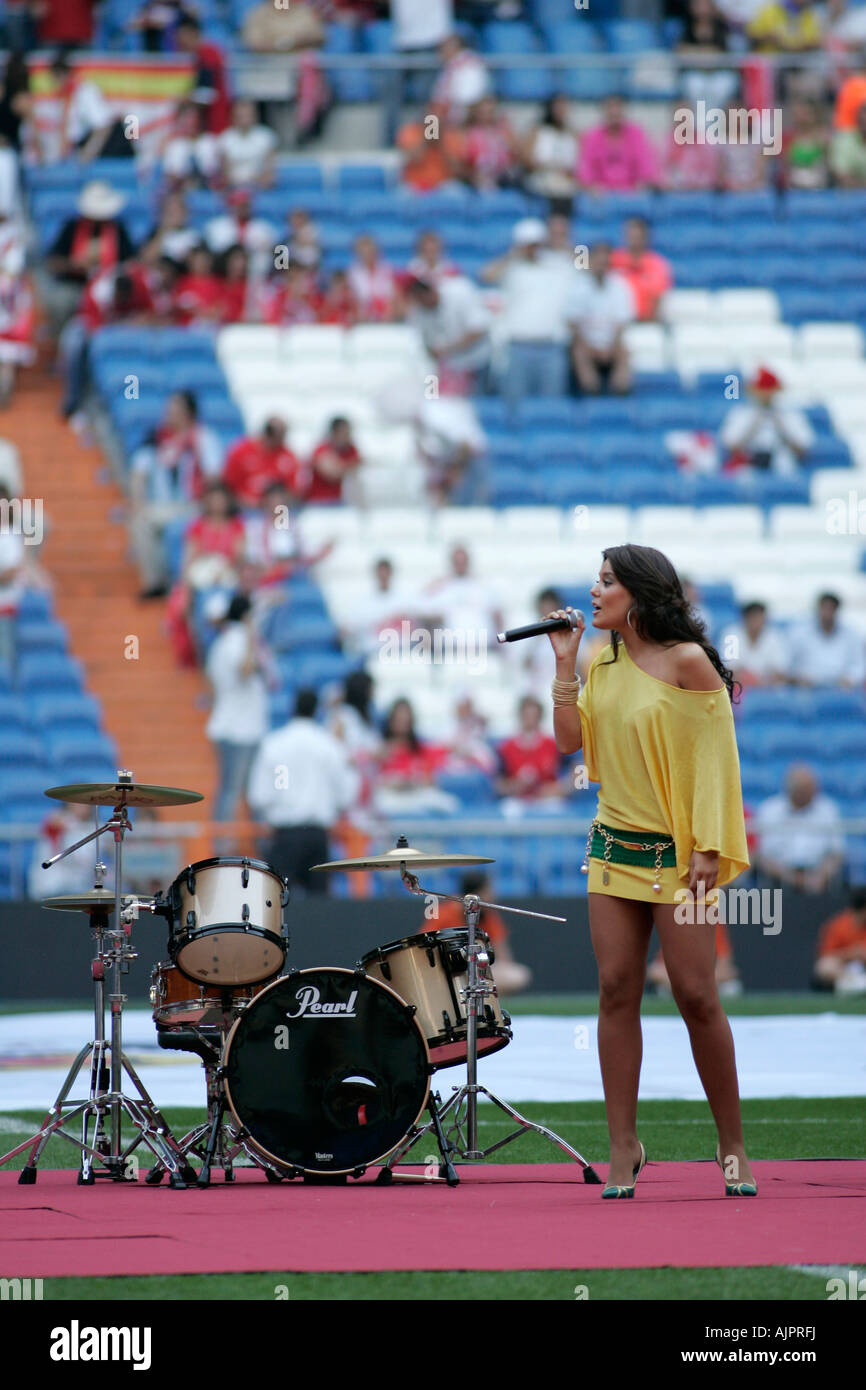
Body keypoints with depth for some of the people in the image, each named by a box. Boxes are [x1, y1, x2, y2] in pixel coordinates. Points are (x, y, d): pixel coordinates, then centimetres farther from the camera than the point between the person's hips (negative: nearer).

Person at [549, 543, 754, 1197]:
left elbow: (714, 756, -12)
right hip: (614, 847, 6)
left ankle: (733, 1144, 7)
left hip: (676, 850, -6)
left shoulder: (687, 662, -10)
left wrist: (708, 850, -16)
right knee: (617, 989, 0)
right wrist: (565, 664, 1)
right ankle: (624, 1146, 3)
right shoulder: (604, 664, 10)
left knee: (696, 995, -6)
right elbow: (571, 740, 8)